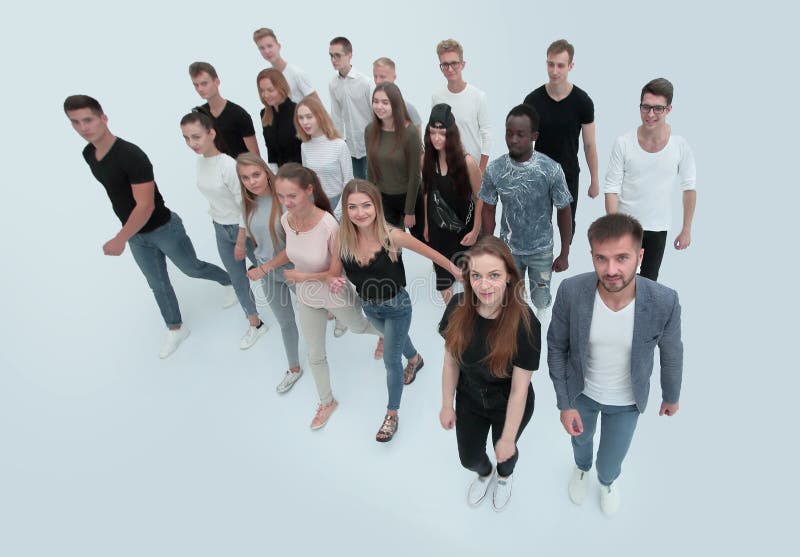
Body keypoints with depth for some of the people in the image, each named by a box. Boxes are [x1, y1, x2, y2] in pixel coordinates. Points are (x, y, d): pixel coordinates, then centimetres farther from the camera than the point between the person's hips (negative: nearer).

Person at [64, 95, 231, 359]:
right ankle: (176, 329, 34)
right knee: (158, 285, 18)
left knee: (193, 269, 13)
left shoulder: (131, 155, -28)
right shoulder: (88, 154, -1)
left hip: (164, 229, -7)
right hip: (136, 235, 7)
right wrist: (128, 236, 20)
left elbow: (146, 206, -29)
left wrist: (119, 240, -27)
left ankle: (231, 280, 41)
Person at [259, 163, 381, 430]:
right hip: (307, 298, 5)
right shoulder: (286, 220, -17)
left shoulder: (329, 226, -35)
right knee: (315, 355, 20)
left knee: (359, 327, 29)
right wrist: (267, 266, -9)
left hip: (336, 296, -4)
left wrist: (304, 276, -28)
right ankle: (327, 401, 45)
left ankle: (386, 333, 66)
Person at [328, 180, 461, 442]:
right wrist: (334, 283, -32)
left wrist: (455, 269, -2)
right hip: (369, 307, 4)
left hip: (397, 307, -4)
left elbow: (428, 252, -14)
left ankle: (392, 414, 34)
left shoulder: (393, 236, -31)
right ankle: (415, 359, 68)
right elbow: (333, 274, -8)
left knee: (391, 361, 9)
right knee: (395, 338, 33)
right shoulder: (341, 240, -23)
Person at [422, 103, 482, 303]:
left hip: (463, 229, -3)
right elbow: (427, 194, 4)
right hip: (438, 230, 3)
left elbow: (480, 198, -13)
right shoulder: (427, 160, -8)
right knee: (443, 283, 15)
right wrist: (426, 225, 11)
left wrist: (476, 231, -11)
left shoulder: (467, 162, -22)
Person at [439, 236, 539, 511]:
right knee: (469, 458, 25)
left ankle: (505, 475, 65)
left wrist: (508, 438, -15)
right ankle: (484, 473, 63)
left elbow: (519, 389, -24)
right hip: (469, 400, 3)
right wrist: (447, 405, -1)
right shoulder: (458, 307, -25)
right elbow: (451, 360, -10)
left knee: (505, 452, 27)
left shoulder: (525, 323, -34)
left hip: (508, 406, -2)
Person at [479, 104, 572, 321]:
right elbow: (488, 211, -3)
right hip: (508, 249, 1)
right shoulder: (494, 169, -15)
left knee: (541, 299, 18)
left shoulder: (551, 170, -20)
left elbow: (563, 212, -9)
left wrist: (564, 254, -4)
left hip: (541, 250, -1)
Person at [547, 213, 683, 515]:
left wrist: (671, 396, 8)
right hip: (581, 392, 1)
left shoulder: (664, 302, -30)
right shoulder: (570, 291, -31)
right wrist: (564, 403, -10)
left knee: (610, 464, 21)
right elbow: (557, 348, -14)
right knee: (580, 439, 30)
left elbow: (671, 353, -8)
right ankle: (581, 467, 68)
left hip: (627, 401, 0)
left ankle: (607, 480, 60)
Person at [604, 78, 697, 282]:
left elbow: (689, 189, 0)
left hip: (658, 228, 1)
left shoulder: (680, 146, -9)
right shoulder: (623, 143, -12)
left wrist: (686, 230, 2)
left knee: (649, 280, 13)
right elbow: (612, 188, -9)